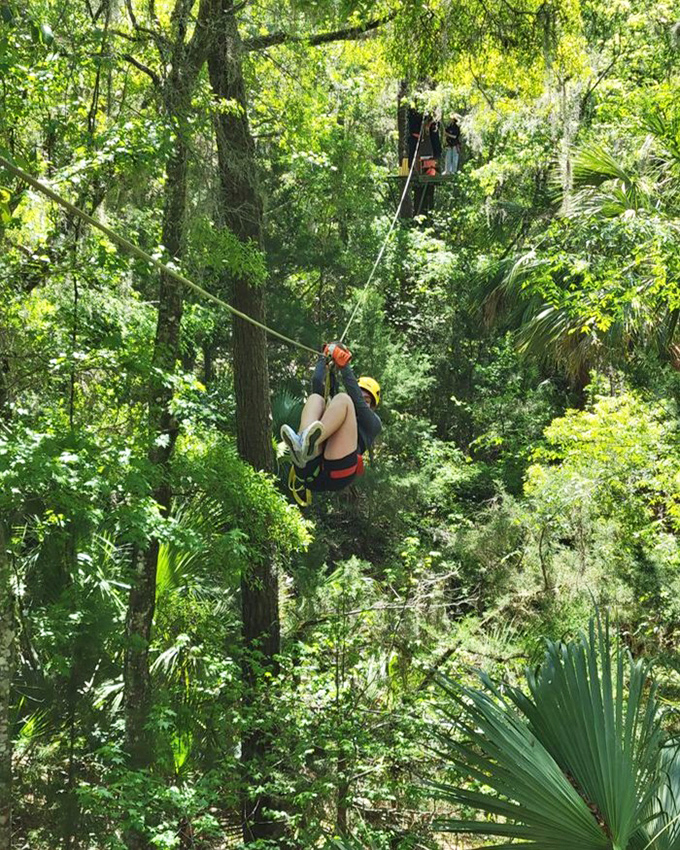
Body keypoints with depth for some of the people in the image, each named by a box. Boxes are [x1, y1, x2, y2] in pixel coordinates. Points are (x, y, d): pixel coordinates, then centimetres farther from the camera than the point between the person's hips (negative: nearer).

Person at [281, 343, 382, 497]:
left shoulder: (373, 423, 32)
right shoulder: (335, 414, 43)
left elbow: (357, 401, 13)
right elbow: (317, 382, 32)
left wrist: (344, 365, 11)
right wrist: (324, 357, 40)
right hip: (310, 472, 3)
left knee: (342, 399, -11)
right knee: (315, 398, 0)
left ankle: (308, 445, -43)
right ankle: (301, 443, -36)